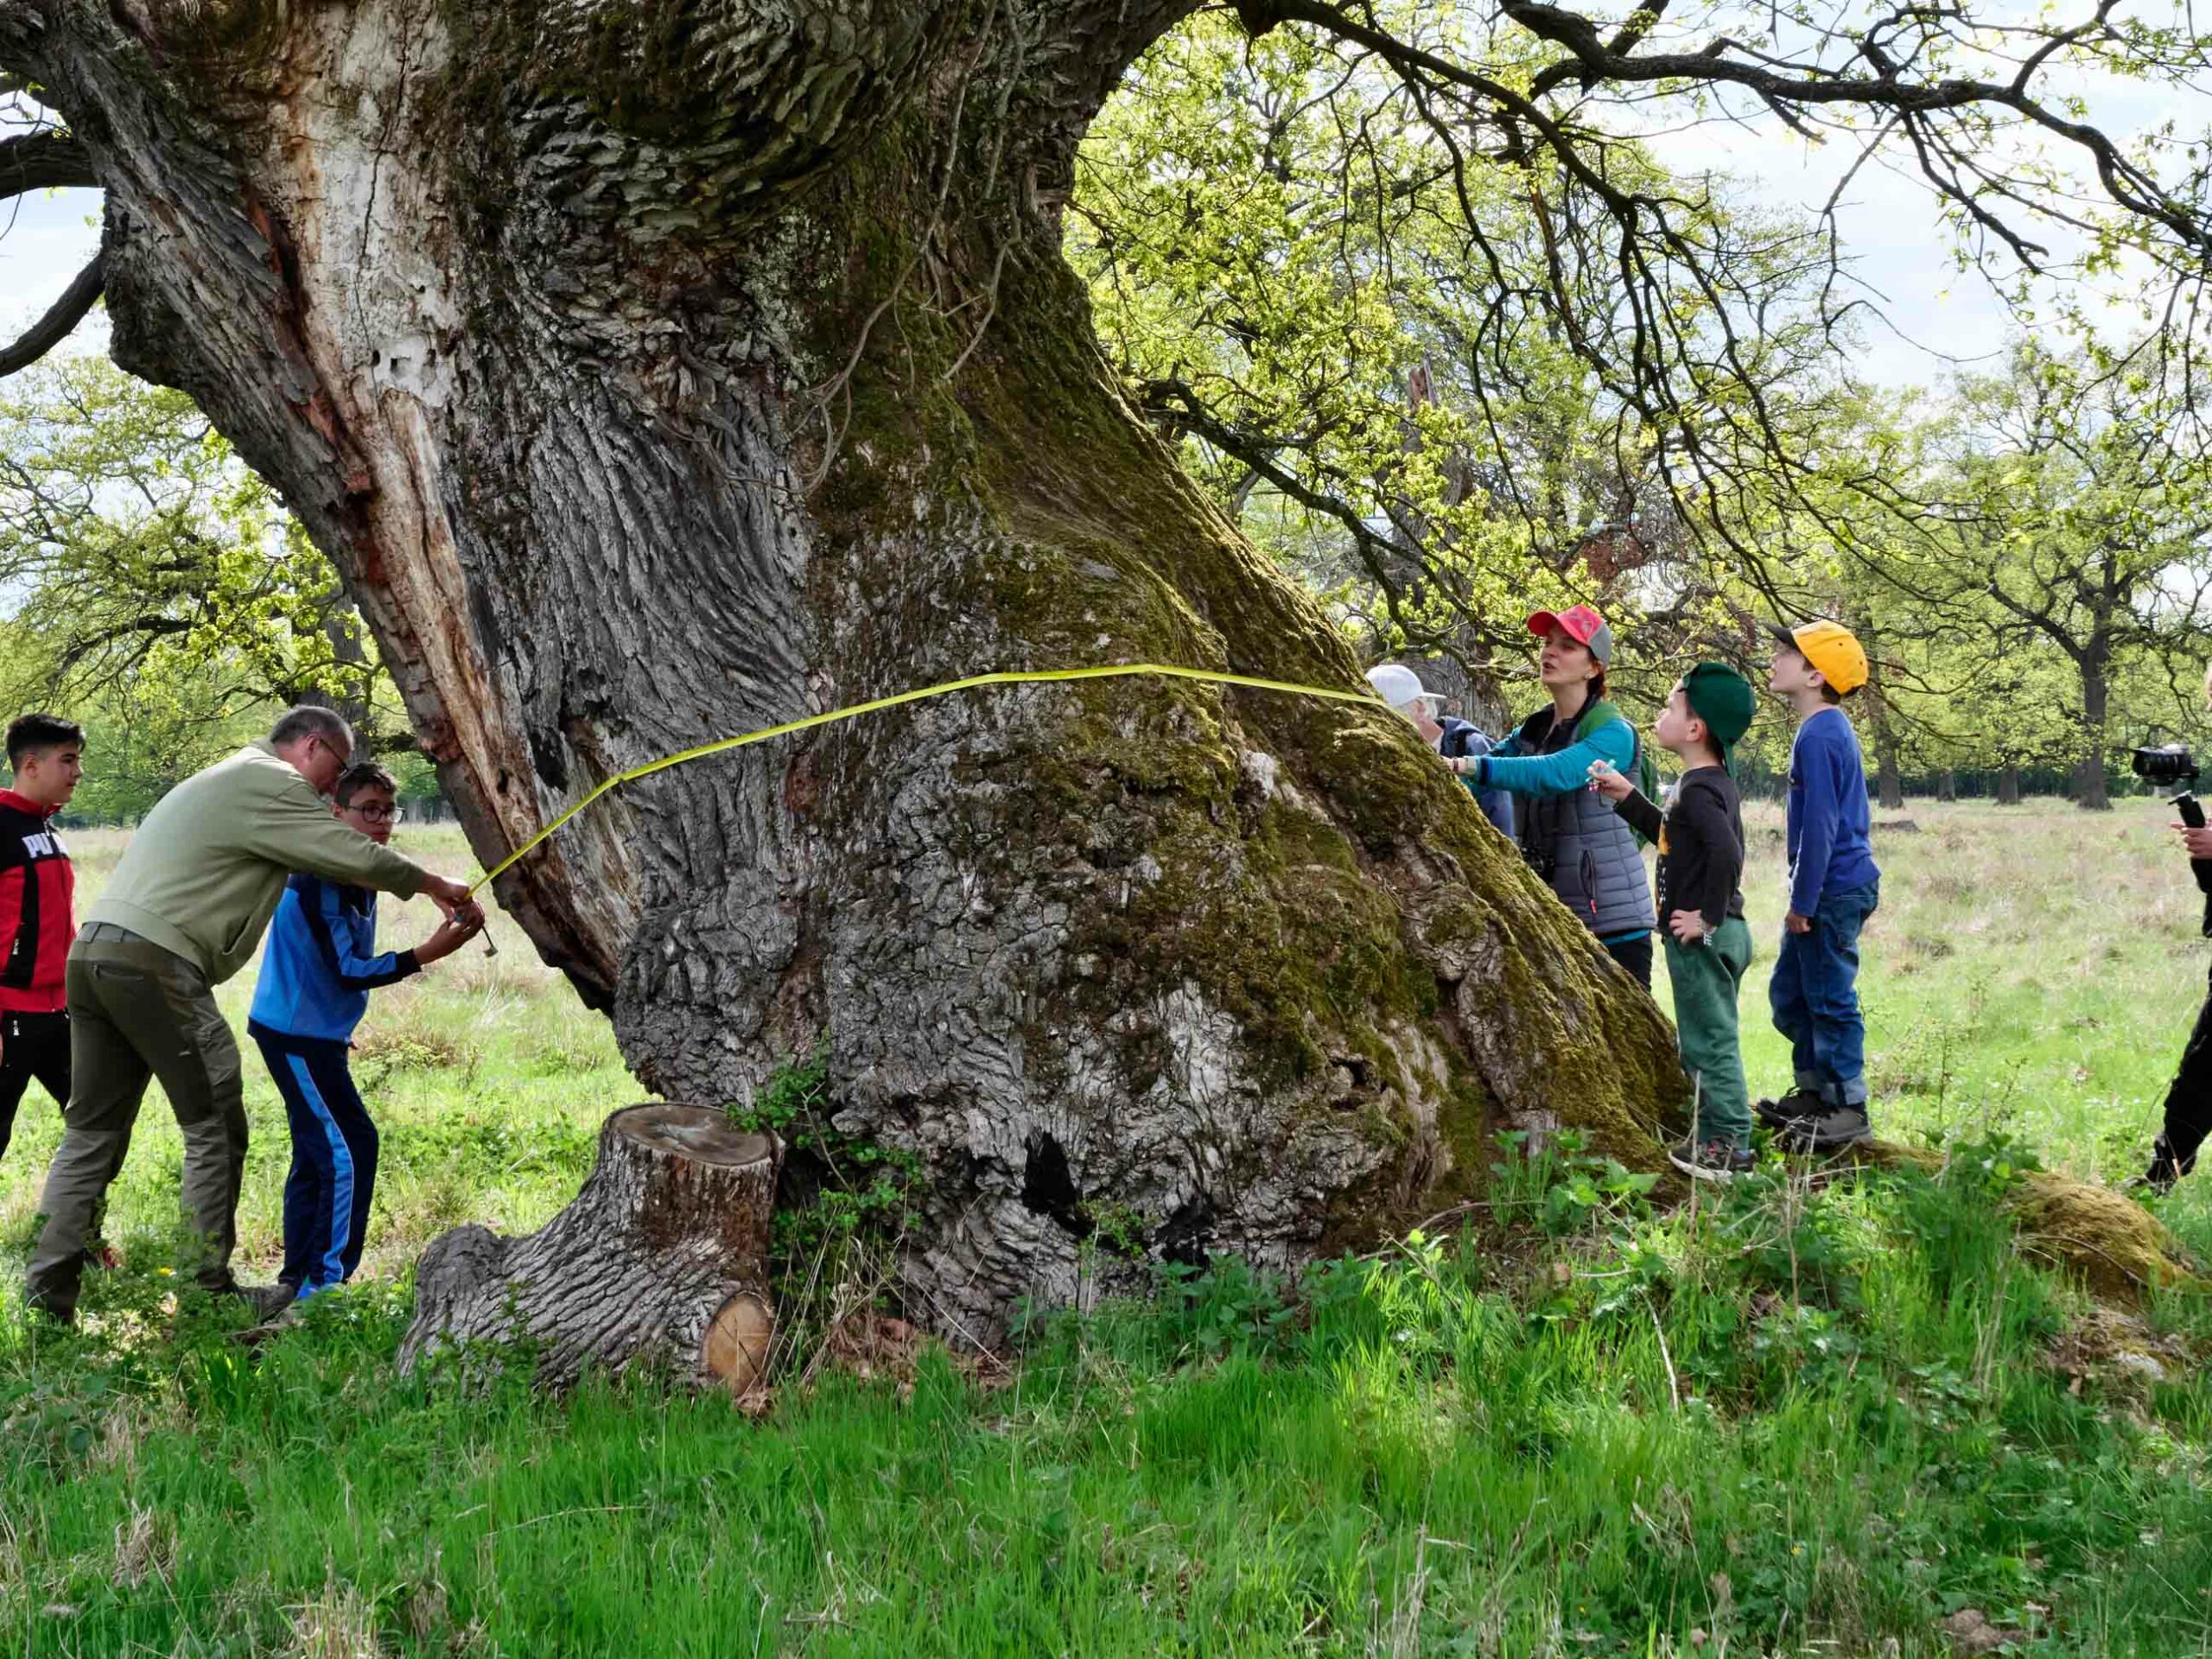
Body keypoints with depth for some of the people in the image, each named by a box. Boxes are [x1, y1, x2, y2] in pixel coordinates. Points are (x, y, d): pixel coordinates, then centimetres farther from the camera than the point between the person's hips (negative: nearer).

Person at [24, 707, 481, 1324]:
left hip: (94, 950, 10)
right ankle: (210, 1290, 2)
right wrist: (436, 886, 14)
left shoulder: (226, 779, 28)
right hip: (153, 958, -10)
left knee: (91, 1130, 9)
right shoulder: (272, 783, -3)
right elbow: (355, 857, -2)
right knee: (213, 1127, -1)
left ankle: (47, 1296, 5)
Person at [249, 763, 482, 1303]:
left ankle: (299, 1279, 22)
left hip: (317, 1034, 10)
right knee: (346, 1157, -13)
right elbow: (347, 971, -23)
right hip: (296, 1033, -10)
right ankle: (324, 1282, -10)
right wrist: (426, 955, -28)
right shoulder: (319, 877, -19)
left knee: (316, 1154, 14)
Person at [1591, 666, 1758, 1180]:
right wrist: (1628, 799, 22)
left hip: (1703, 939, -10)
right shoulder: (1714, 784, 14)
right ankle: (1716, 1138, 25)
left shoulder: (1698, 790, -18)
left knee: (1710, 1042, -4)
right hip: (1721, 935, 10)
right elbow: (1674, 838, 28)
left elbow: (1726, 850, -34)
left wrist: (1709, 917, -25)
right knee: (1709, 1042, 17)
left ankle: (1727, 1147, 1)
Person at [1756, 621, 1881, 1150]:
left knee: (1829, 998, -2)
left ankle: (1848, 1111, 6)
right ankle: (1814, 1092, 27)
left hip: (1834, 890, -10)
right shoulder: (1830, 730, 13)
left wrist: (1803, 901, -18)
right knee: (1789, 993, 17)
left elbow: (1820, 825, -21)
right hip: (1832, 889, 10)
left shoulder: (1818, 737, -18)